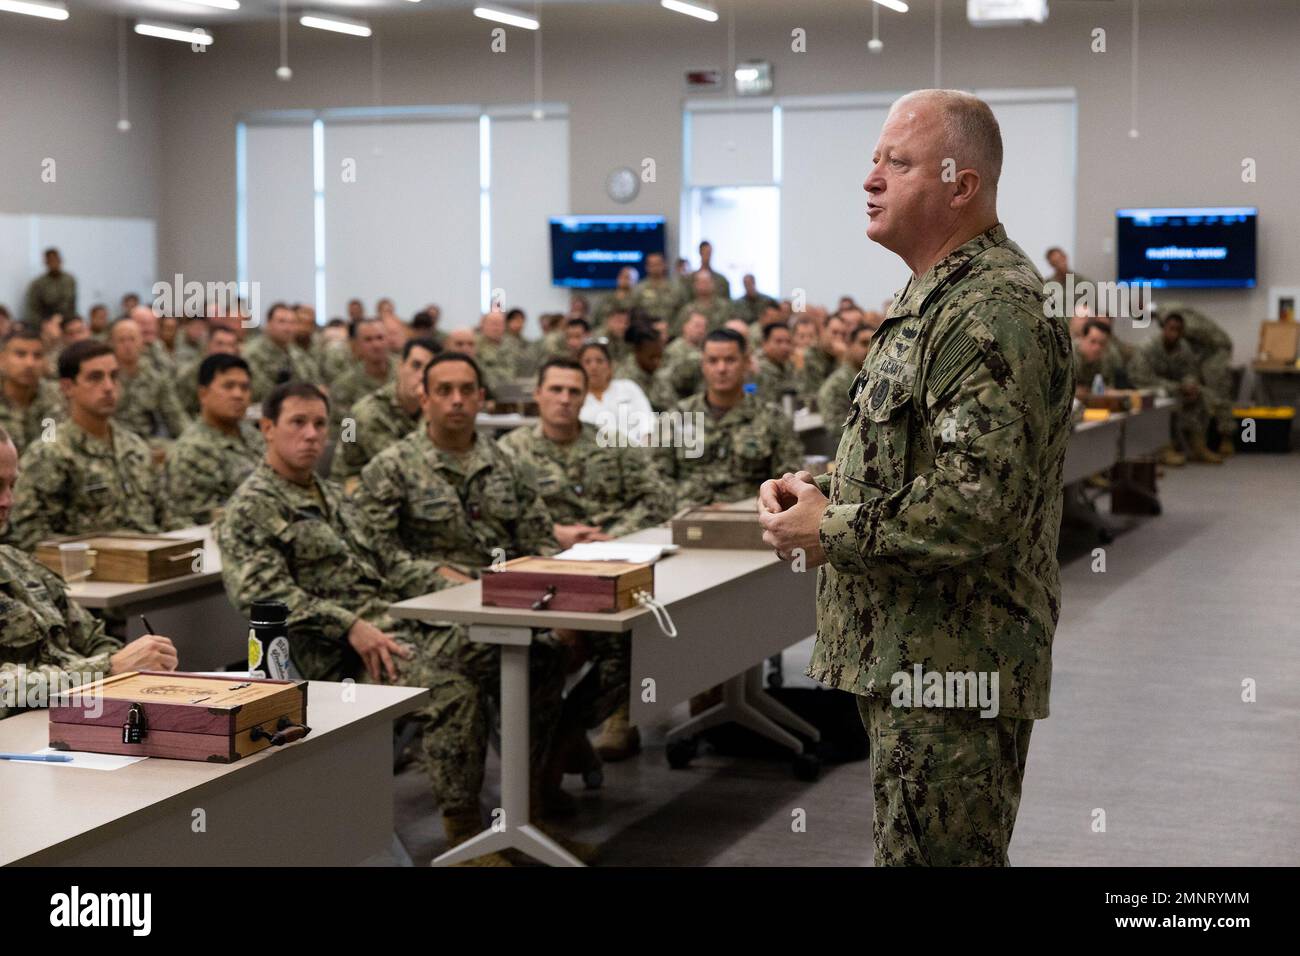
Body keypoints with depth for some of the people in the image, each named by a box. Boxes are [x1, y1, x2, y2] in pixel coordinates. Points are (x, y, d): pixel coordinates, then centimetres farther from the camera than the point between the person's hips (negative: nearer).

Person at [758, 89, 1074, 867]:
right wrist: (822, 490, 8)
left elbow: (978, 502, -27)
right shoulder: (935, 297, 16)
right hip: (909, 656, 11)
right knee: (910, 849, 19)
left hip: (954, 665, -11)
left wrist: (827, 531, -14)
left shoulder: (995, 311, -19)